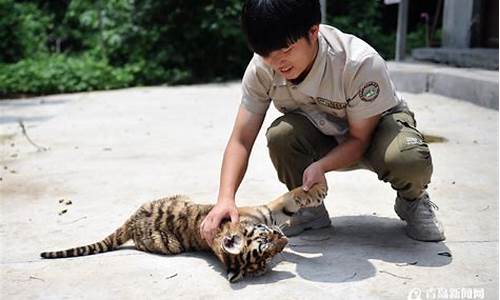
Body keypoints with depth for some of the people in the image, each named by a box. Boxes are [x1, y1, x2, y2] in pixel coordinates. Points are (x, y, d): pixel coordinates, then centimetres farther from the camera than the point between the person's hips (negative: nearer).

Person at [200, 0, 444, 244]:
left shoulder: (360, 63, -34)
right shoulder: (261, 69, -23)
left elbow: (360, 139, -22)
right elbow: (241, 140, -23)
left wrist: (320, 166, -40)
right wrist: (226, 199, -38)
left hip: (375, 125, -2)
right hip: (321, 136, 3)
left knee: (411, 160, -36)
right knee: (280, 135, -31)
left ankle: (411, 200, 3)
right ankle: (310, 209, -3)